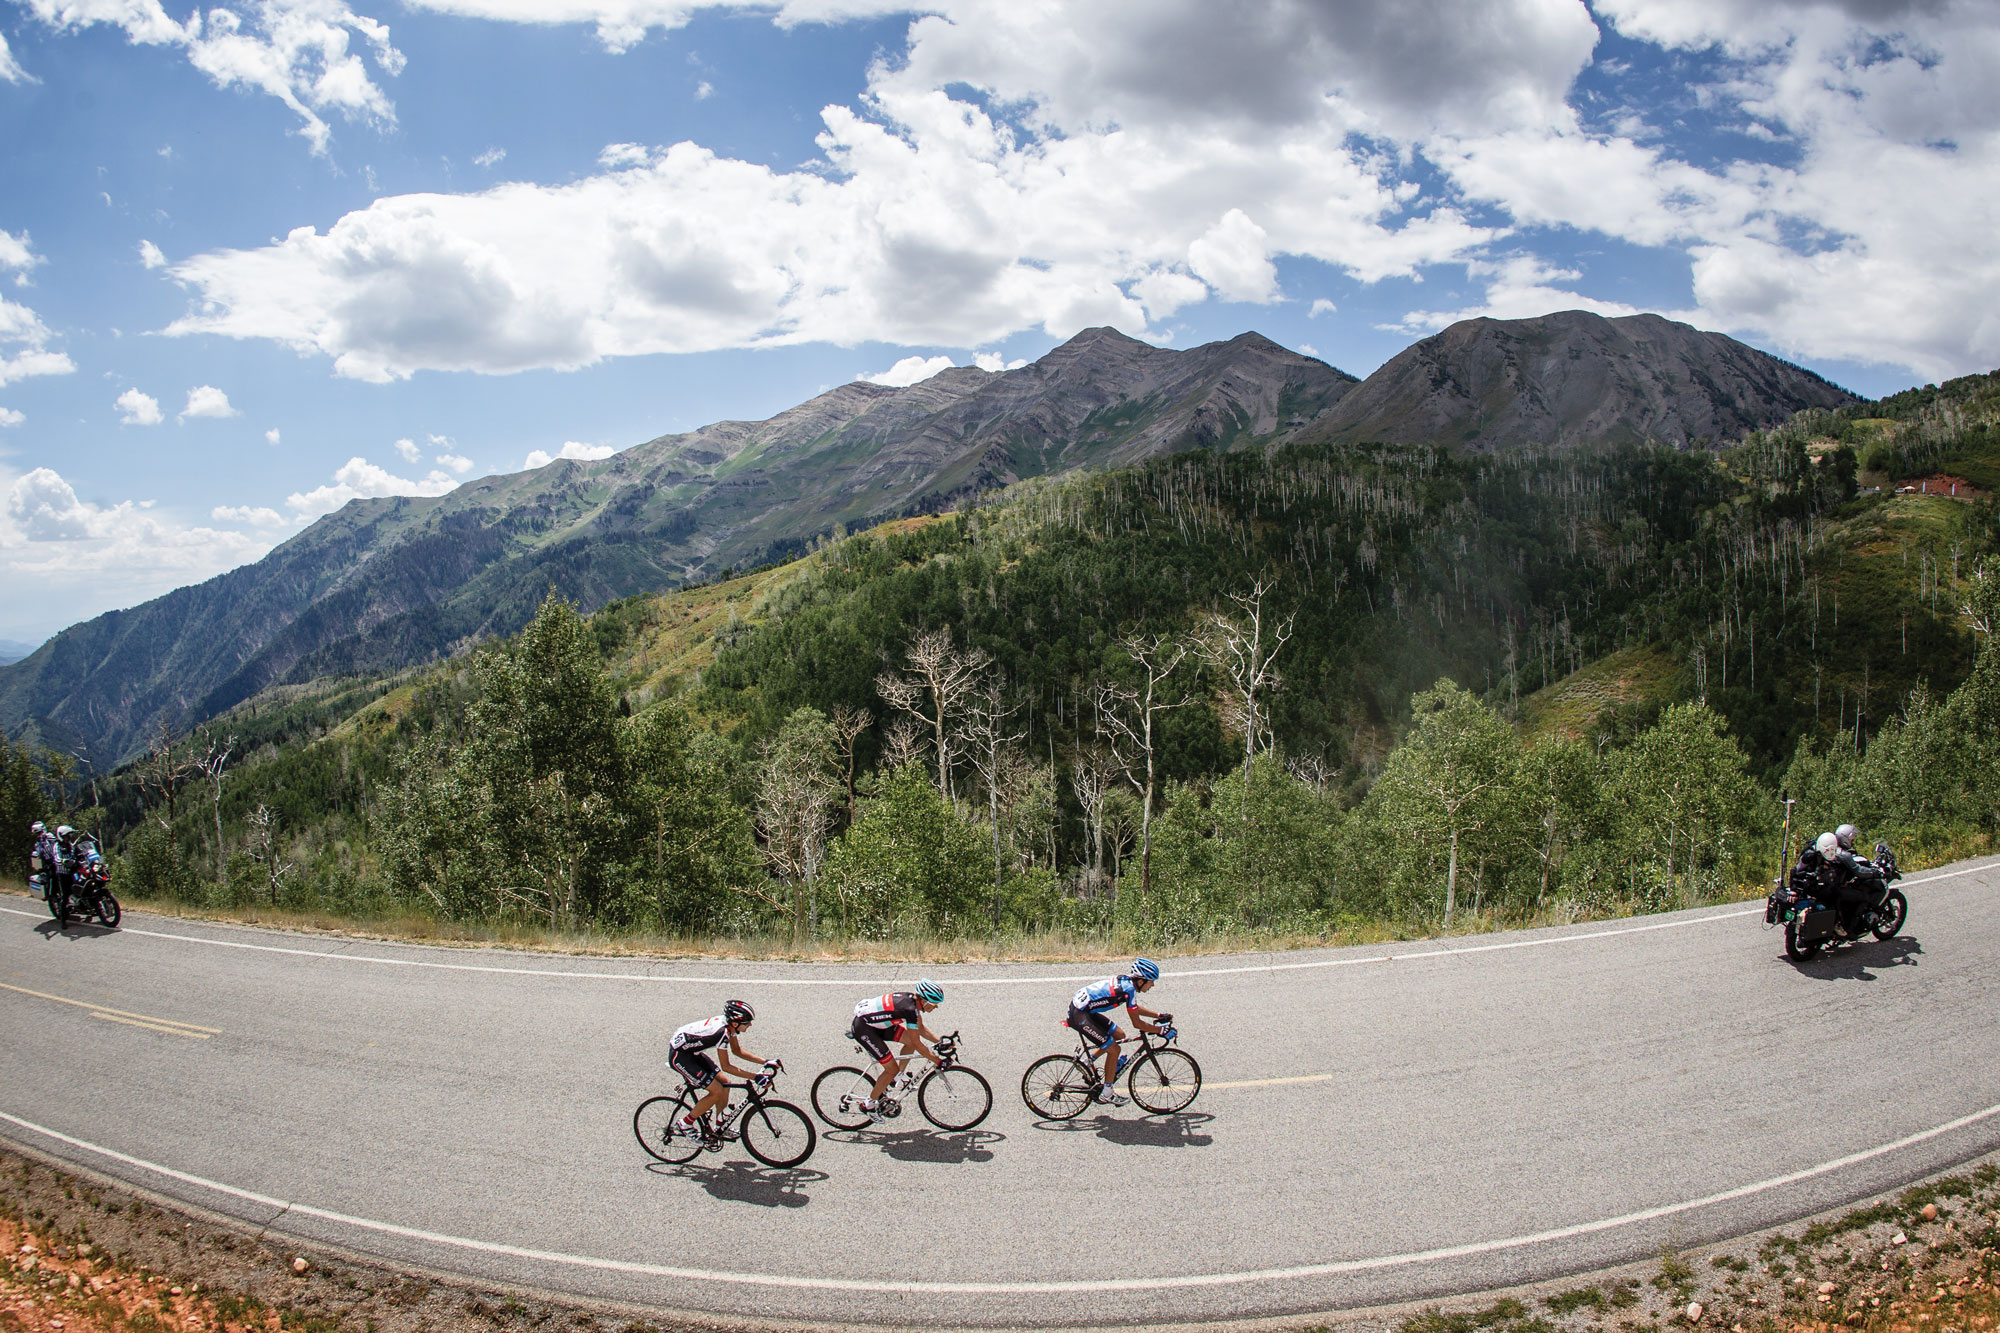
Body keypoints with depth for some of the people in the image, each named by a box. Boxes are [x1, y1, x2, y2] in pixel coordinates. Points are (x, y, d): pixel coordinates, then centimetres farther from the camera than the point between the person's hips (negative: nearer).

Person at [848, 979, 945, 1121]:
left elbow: (921, 1028, 12)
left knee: (910, 1041, 2)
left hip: (876, 1022, 9)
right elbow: (917, 1043, -21)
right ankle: (868, 1104, 10)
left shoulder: (913, 999, -2)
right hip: (863, 1028, -9)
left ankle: (894, 1078, 18)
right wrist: (937, 1061, -15)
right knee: (892, 1069, -6)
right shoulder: (910, 1009, -27)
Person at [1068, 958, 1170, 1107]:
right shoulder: (1129, 989, -19)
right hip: (1079, 1016, -10)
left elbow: (1135, 1008, 24)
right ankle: (1106, 1094, 9)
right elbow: (1137, 1023, -14)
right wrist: (1160, 1030, -5)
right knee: (1113, 1050, -4)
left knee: (1119, 1035, 15)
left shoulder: (1126, 981, 7)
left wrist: (1159, 1015, 20)